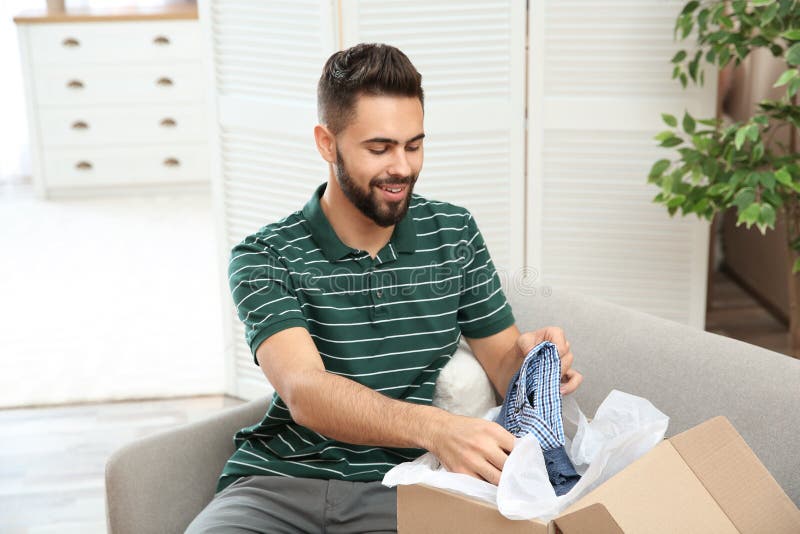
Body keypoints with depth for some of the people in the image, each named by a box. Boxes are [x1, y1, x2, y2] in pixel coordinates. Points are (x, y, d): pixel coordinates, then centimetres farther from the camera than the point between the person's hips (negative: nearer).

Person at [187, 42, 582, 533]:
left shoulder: (455, 234, 7)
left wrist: (530, 358, -14)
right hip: (281, 481, -1)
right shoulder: (265, 258, -4)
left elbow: (502, 364, 11)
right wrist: (434, 427, -37)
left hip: (399, 487, 2)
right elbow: (305, 392, -20)